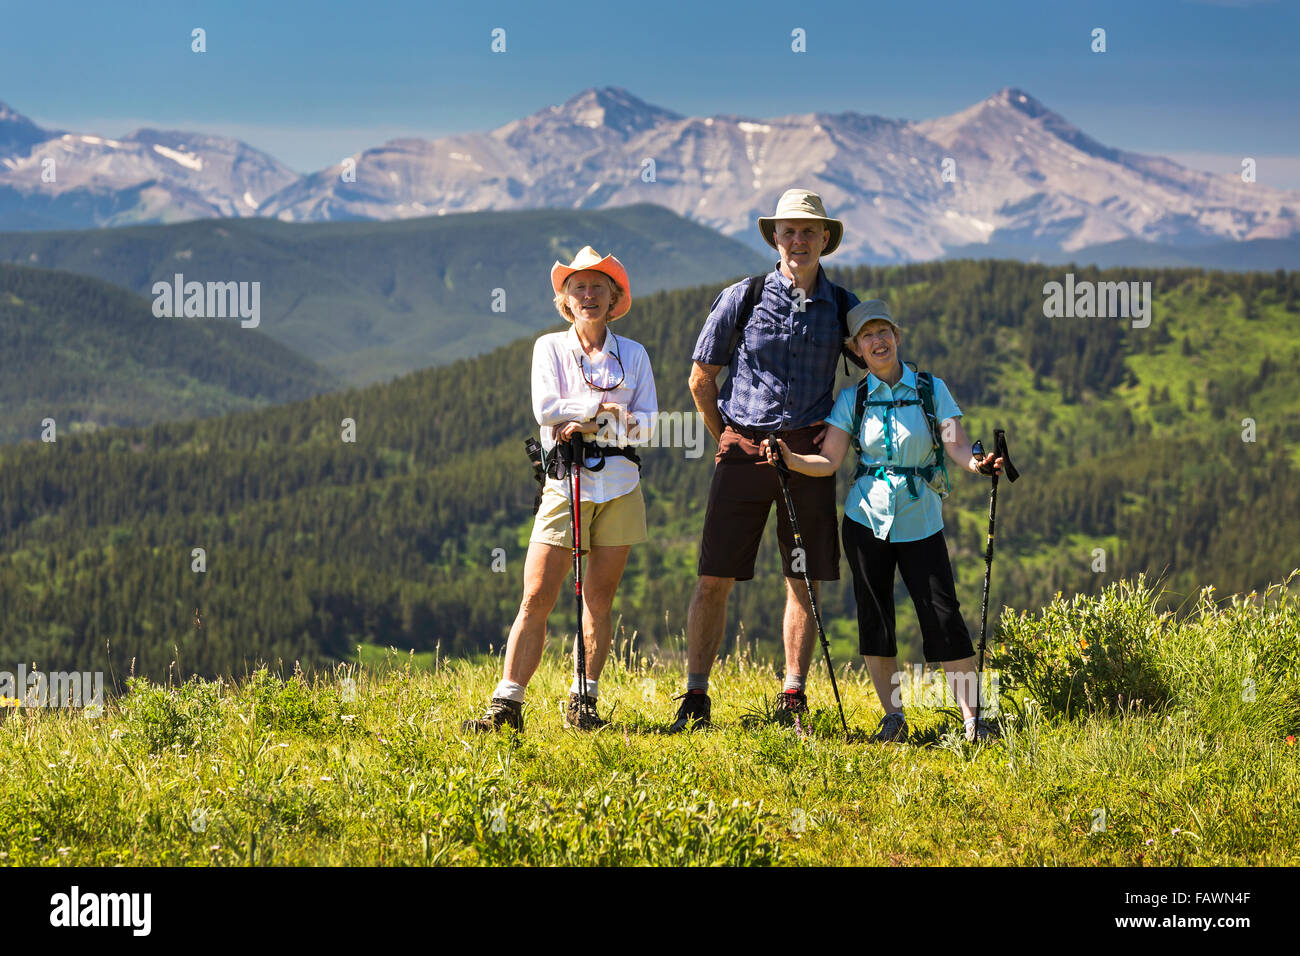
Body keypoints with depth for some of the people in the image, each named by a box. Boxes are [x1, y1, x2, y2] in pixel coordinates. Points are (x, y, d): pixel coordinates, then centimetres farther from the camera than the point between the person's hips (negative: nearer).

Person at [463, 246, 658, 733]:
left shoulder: (633, 354, 10)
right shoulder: (550, 347, 7)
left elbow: (646, 424, 1)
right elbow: (546, 408, -9)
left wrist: (589, 421, -13)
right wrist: (609, 408, -8)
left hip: (619, 487, 2)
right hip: (566, 486, -2)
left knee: (599, 597, 3)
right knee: (536, 598, -8)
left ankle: (583, 702, 12)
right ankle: (507, 705, -7)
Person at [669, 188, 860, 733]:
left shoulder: (843, 308, 5)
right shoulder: (741, 299, 1)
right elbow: (701, 378, 9)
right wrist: (728, 439, 9)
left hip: (808, 455, 1)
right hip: (743, 449, -1)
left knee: (805, 580, 1)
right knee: (715, 579, -4)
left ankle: (793, 699, 10)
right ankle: (695, 698, 3)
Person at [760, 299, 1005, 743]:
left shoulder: (932, 389, 0)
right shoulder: (852, 399, 4)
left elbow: (956, 444, -11)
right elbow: (829, 461, -2)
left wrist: (976, 463, -33)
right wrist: (790, 458, -20)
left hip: (919, 521, -2)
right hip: (867, 518, 2)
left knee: (943, 617, -9)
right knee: (875, 618, 2)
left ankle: (972, 719, -6)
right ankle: (893, 715, 12)